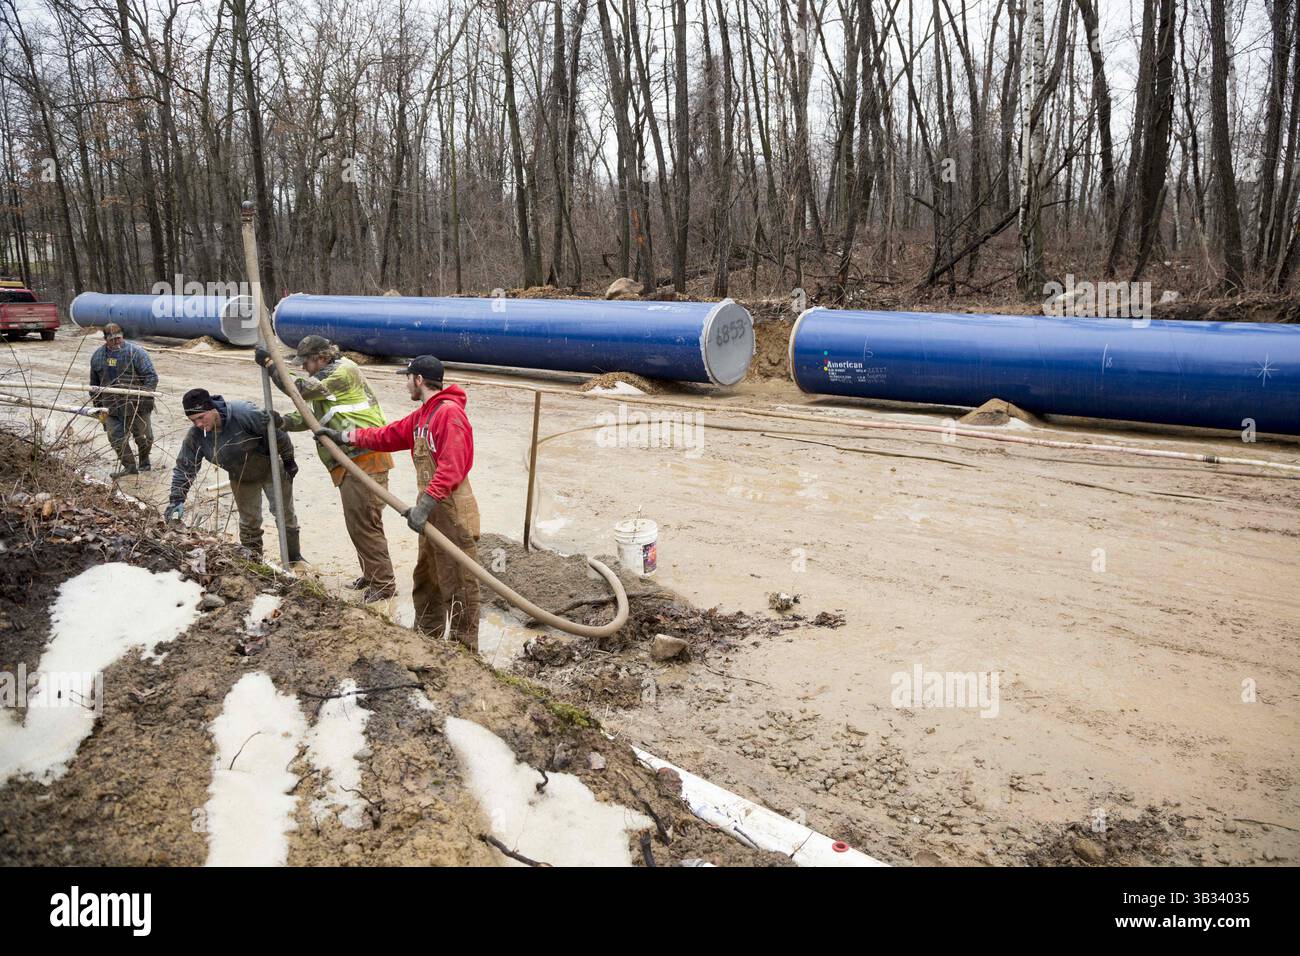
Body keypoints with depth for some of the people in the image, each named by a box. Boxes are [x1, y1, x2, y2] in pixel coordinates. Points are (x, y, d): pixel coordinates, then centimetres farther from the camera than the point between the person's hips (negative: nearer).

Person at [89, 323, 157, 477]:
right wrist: (97, 405, 18)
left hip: (136, 407, -4)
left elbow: (151, 376, -11)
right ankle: (129, 466, 13)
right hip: (111, 408, 4)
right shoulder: (98, 356, 8)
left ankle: (144, 461, 33)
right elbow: (94, 383, 19)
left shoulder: (135, 352, -8)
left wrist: (145, 397, -20)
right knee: (116, 437, 0)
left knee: (143, 436, 7)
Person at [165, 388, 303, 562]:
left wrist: (289, 461, -14)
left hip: (271, 469, -4)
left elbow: (276, 432, -26)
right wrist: (176, 500, -23)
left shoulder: (243, 413, -37)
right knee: (249, 521, 11)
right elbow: (184, 468, -14)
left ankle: (294, 558, 26)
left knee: (285, 515, 8)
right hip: (241, 479, 4)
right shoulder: (195, 436, -22)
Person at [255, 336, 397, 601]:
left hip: (365, 459, -11)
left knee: (363, 523, -9)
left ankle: (383, 584, -4)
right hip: (352, 463, 11)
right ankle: (371, 575, 30)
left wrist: (269, 364, -3)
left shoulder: (342, 370, -9)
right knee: (357, 522, 18)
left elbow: (301, 389, -11)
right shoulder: (330, 378, 24)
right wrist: (282, 422, 12)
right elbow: (314, 417, 24)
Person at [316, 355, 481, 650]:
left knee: (458, 585, -2)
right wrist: (343, 436, 24)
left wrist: (425, 504, -30)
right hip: (432, 509, 11)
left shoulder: (449, 412, -19)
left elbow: (451, 468, -27)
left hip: (453, 512, -11)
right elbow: (387, 436, 24)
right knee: (425, 578, 22)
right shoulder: (421, 416, 15)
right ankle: (426, 634, 37)